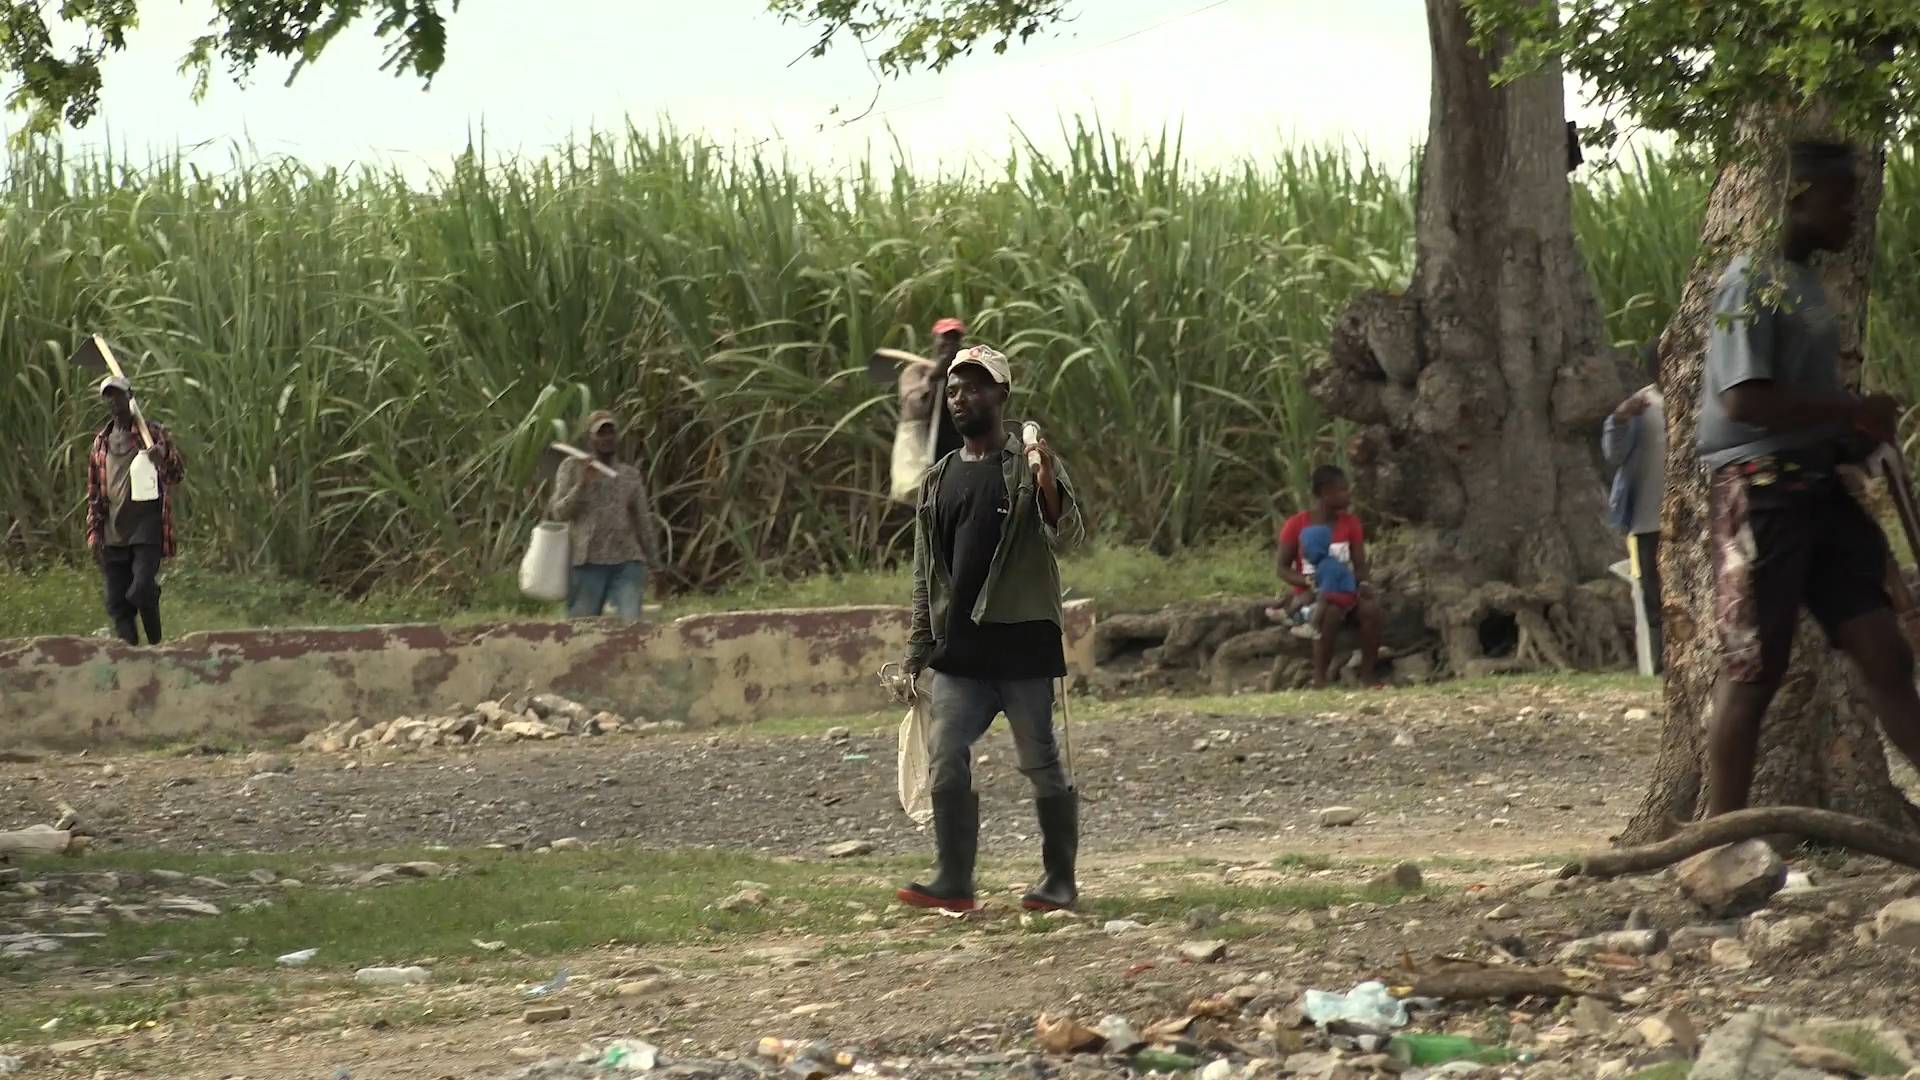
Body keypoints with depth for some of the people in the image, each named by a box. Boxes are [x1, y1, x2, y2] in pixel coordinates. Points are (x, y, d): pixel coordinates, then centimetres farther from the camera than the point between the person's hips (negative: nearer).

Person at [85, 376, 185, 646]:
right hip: (113, 532, 4)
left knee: (141, 590, -19)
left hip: (146, 527, -4)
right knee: (117, 603, -1)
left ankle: (156, 645, 2)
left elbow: (178, 474, 0)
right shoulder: (101, 443, 17)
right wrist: (94, 533, 12)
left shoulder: (153, 433, 5)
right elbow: (94, 493, 20)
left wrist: (164, 458, -22)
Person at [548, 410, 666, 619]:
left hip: (627, 562, 2)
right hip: (588, 563, -1)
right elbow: (559, 512, 0)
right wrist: (583, 483, -14)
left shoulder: (631, 475, 14)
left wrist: (655, 567, 14)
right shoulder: (573, 467, 7)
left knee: (631, 623, -14)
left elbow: (644, 523, 17)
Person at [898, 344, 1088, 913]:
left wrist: (1048, 487, -30)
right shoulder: (937, 480, 15)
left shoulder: (1030, 466, 0)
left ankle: (1060, 879, 9)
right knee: (946, 760, -4)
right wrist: (916, 653, 15)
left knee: (1041, 763, 1)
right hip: (958, 649, 5)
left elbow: (1068, 540, -11)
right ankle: (954, 882, -2)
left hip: (1022, 640, -5)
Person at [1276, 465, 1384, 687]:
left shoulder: (1351, 523, 6)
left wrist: (1362, 583, -18)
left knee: (1372, 609, -30)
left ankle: (1367, 676, -25)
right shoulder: (1296, 525, -6)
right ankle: (1320, 680, -32)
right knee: (1329, 613, -39)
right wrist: (1309, 581, -22)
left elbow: (1359, 564, 6)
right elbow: (1283, 569, -3)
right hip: (1309, 594, -4)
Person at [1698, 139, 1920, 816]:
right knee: (1753, 672, -5)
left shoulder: (1806, 285, 16)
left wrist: (1857, 430, 7)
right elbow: (1744, 399, -21)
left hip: (1818, 487, 9)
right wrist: (1854, 411, -13)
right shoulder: (1753, 282, -11)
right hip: (1760, 490, -9)